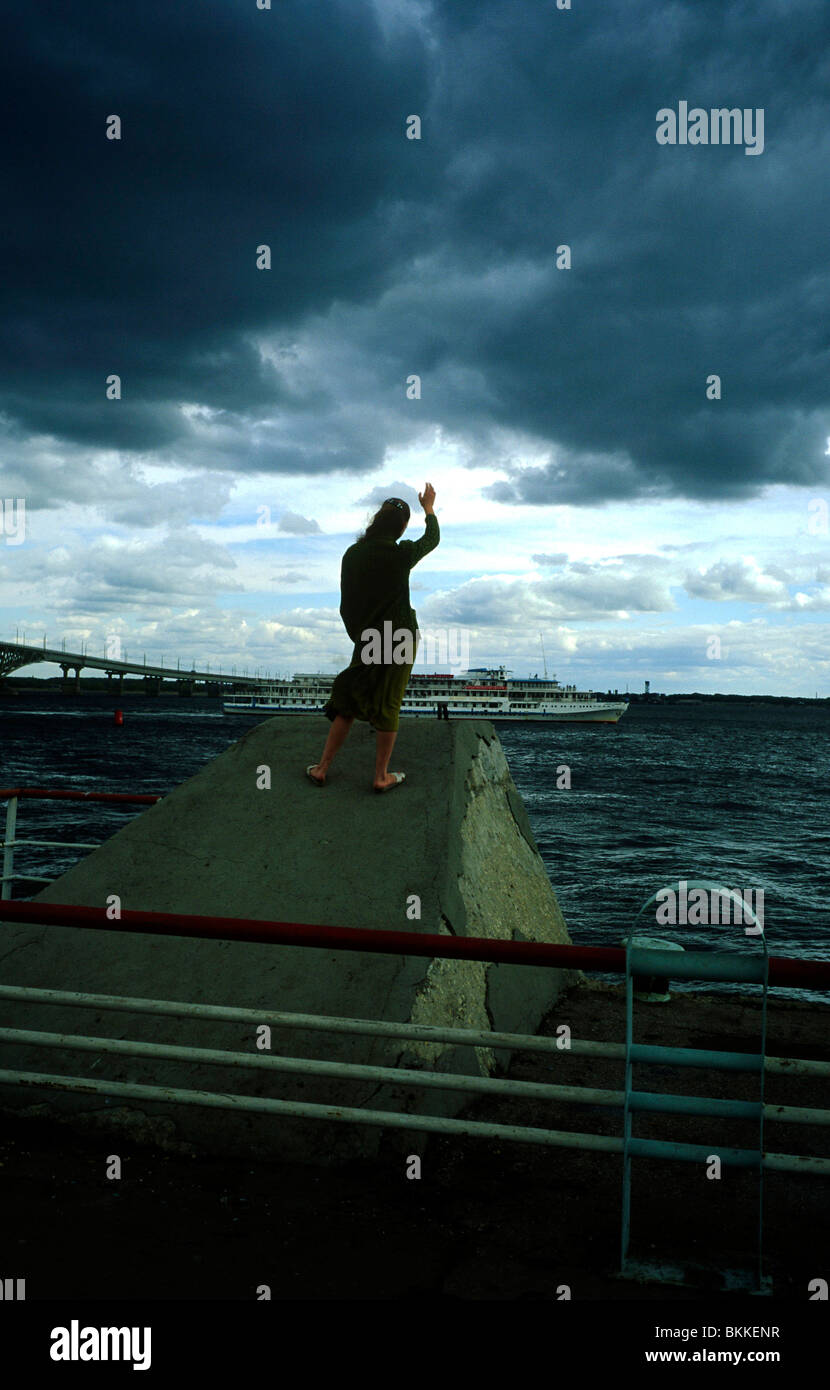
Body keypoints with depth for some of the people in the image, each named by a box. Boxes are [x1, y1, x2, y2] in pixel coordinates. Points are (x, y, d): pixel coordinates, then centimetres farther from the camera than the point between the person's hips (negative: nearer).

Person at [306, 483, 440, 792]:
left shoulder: (352, 554, -4)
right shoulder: (401, 555, -14)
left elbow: (345, 603, 3)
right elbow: (432, 538, 7)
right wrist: (429, 508, 25)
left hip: (364, 640, 3)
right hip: (399, 640, -3)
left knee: (347, 704, 13)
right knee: (389, 707, 7)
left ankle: (322, 768, 17)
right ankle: (381, 776, 15)